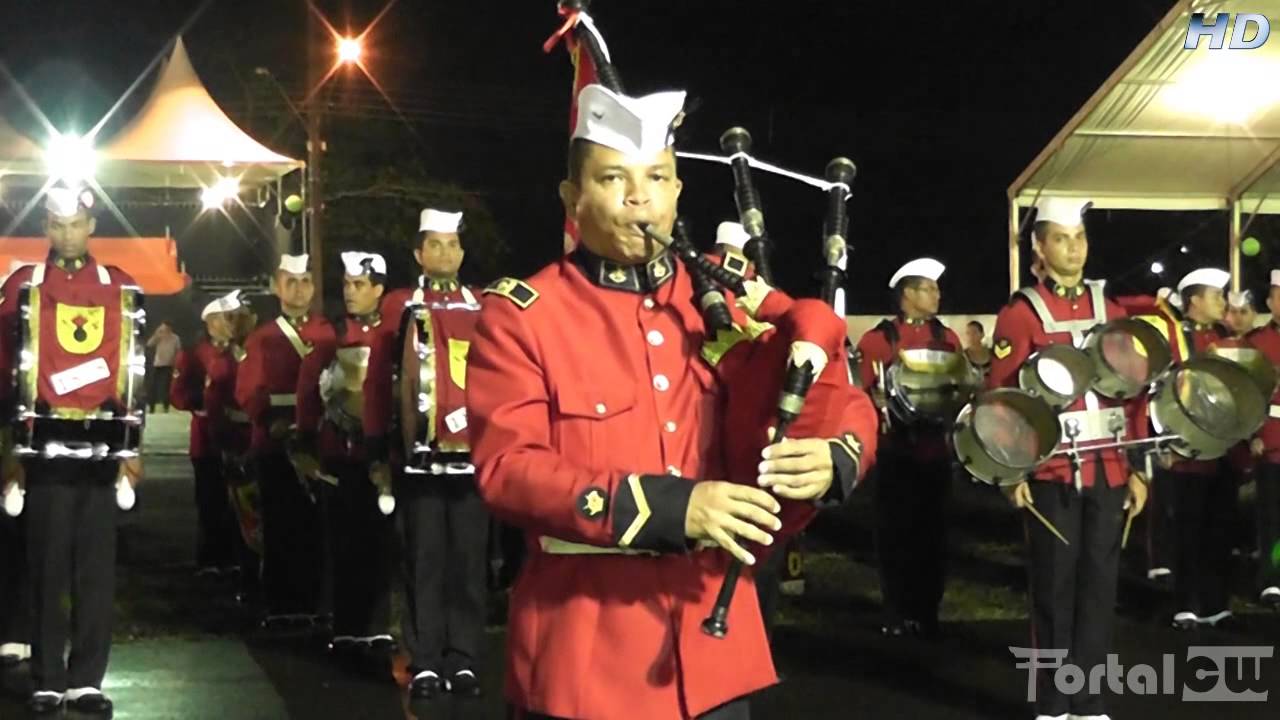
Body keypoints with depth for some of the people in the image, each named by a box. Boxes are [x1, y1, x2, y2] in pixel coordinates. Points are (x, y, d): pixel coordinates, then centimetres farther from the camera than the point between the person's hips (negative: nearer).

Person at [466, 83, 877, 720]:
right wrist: (668, 507, -26)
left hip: (715, 638, 4)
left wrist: (833, 458, -14)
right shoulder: (520, 315, -4)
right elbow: (508, 467, -15)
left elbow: (846, 403, 12)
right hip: (585, 654, -4)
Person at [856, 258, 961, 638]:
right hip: (896, 452, -4)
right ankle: (897, 614, 11)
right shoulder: (877, 339, -6)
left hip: (936, 450, 4)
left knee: (933, 532, 9)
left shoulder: (947, 337, 9)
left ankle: (928, 611, 18)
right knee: (895, 532, 2)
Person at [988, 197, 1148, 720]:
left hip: (1108, 471, 4)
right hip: (1052, 474, -4)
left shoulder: (1110, 311, 11)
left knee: (1099, 584, 7)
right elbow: (1000, 398, -7)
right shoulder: (1020, 314, -4)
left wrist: (1138, 469, 8)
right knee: (1055, 587, 1)